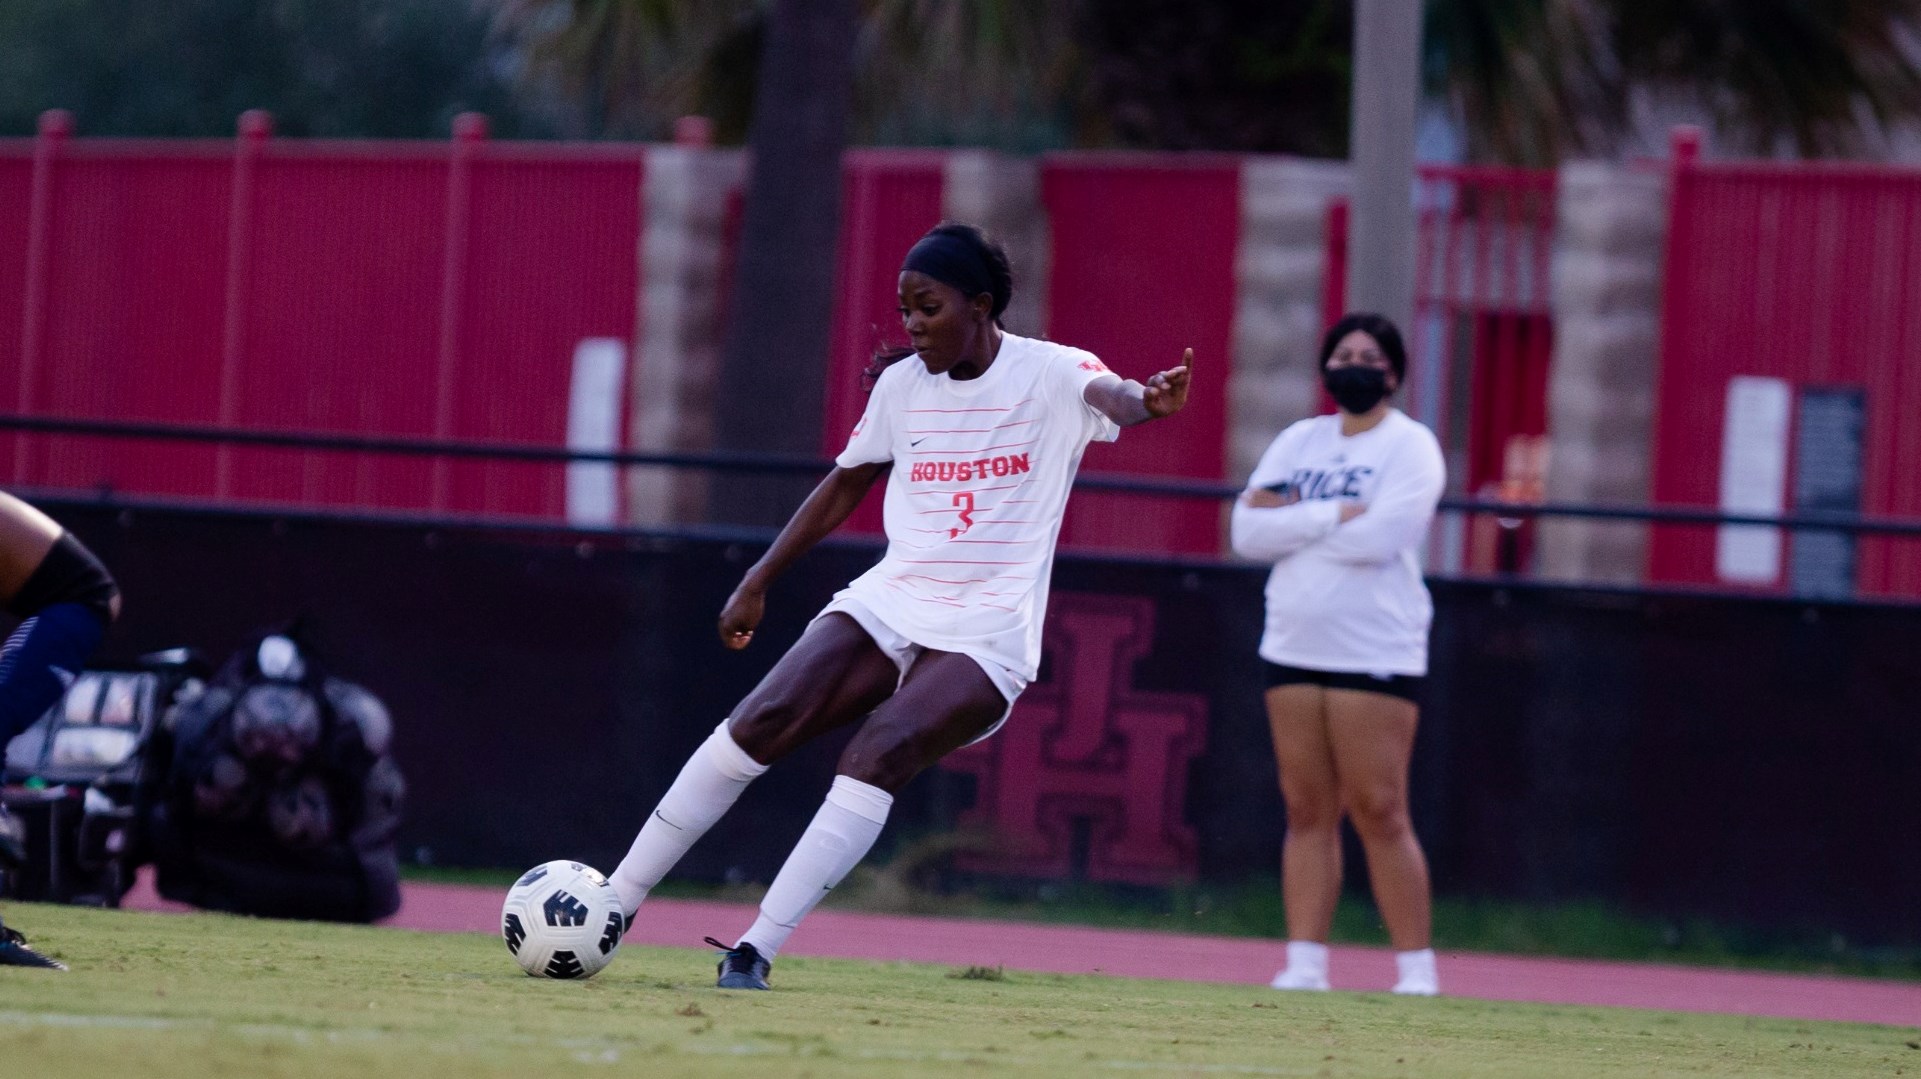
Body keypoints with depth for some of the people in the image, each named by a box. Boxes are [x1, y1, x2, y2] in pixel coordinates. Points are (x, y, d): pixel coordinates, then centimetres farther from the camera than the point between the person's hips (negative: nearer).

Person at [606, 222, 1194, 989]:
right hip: (888, 604, 4)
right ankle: (615, 903, -6)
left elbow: (1109, 395, -28)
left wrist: (1147, 401, -53)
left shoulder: (1048, 374, -7)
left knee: (879, 754, -27)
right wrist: (758, 581, 18)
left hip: (985, 637, -4)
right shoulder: (901, 385, 7)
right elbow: (846, 485, 20)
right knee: (760, 724, -14)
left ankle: (757, 950, -26)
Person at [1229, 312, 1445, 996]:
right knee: (1308, 811, 3)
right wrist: (1333, 517, -11)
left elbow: (1379, 537, -18)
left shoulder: (1410, 447, -2)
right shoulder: (1298, 442, 13)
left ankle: (1416, 967, -2)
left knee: (1378, 812, -8)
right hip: (1293, 651, 5)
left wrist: (1290, 516, -8)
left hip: (1375, 656, -5)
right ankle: (1305, 962, 4)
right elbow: (1247, 533, 2)